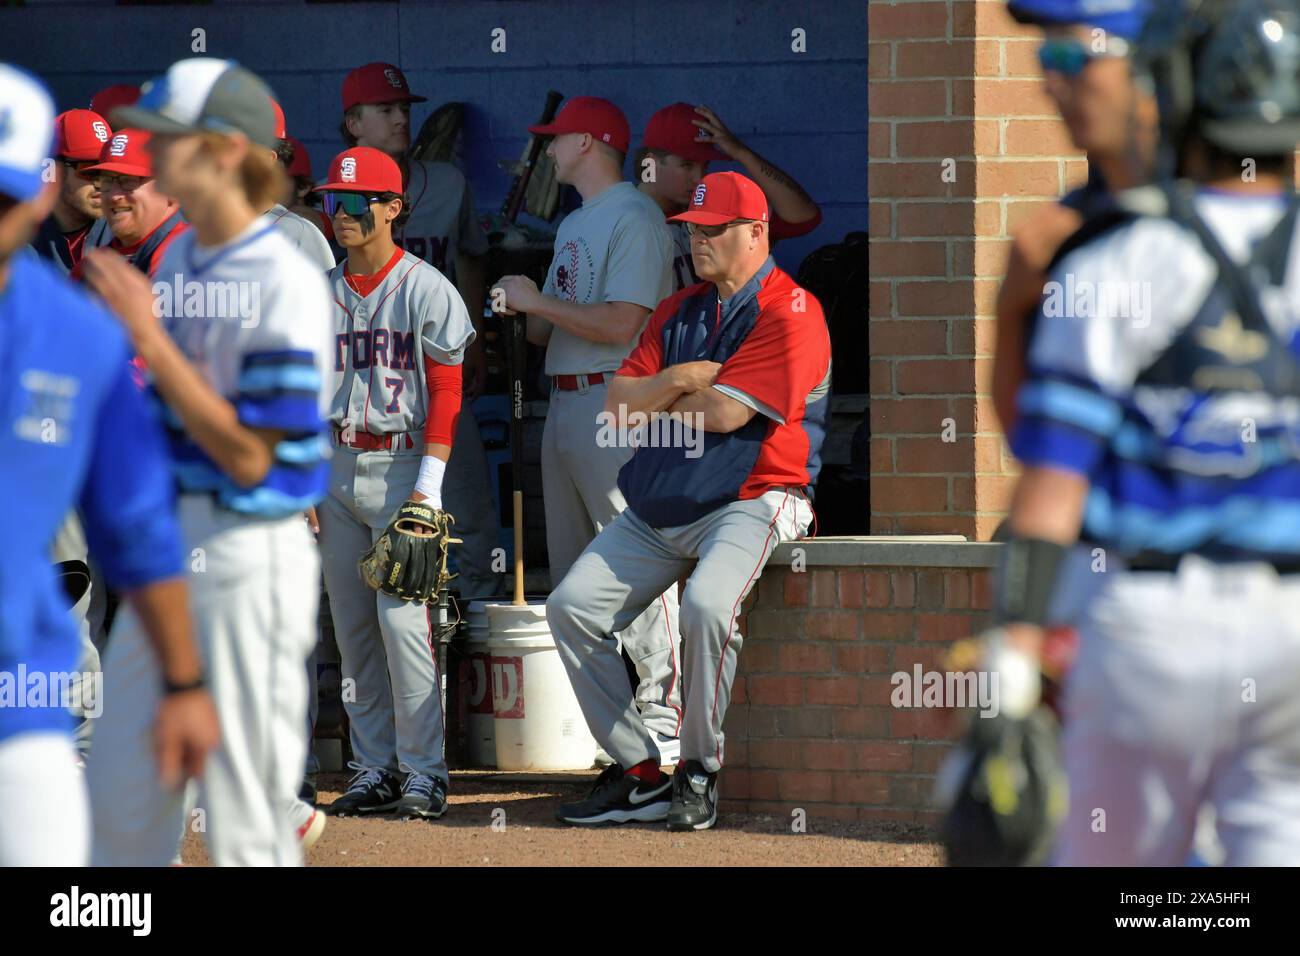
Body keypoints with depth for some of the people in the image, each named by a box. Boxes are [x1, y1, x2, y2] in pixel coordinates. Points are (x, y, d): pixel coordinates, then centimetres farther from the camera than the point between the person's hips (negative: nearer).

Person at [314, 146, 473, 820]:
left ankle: (422, 770, -8)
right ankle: (374, 768, 11)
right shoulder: (321, 295, 12)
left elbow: (447, 391, -7)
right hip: (337, 469, 6)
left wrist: (428, 486, -14)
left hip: (402, 467, -6)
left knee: (400, 614, -13)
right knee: (352, 624, 5)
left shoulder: (425, 290, -5)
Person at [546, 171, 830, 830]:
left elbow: (725, 413, -17)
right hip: (651, 514, 8)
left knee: (707, 603, -34)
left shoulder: (789, 313, -8)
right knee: (571, 607, -5)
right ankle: (638, 775, -1)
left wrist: (656, 400, 1)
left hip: (747, 502, -8)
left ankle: (699, 772, -18)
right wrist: (678, 380, -9)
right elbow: (617, 404, 9)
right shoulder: (677, 312, 17)